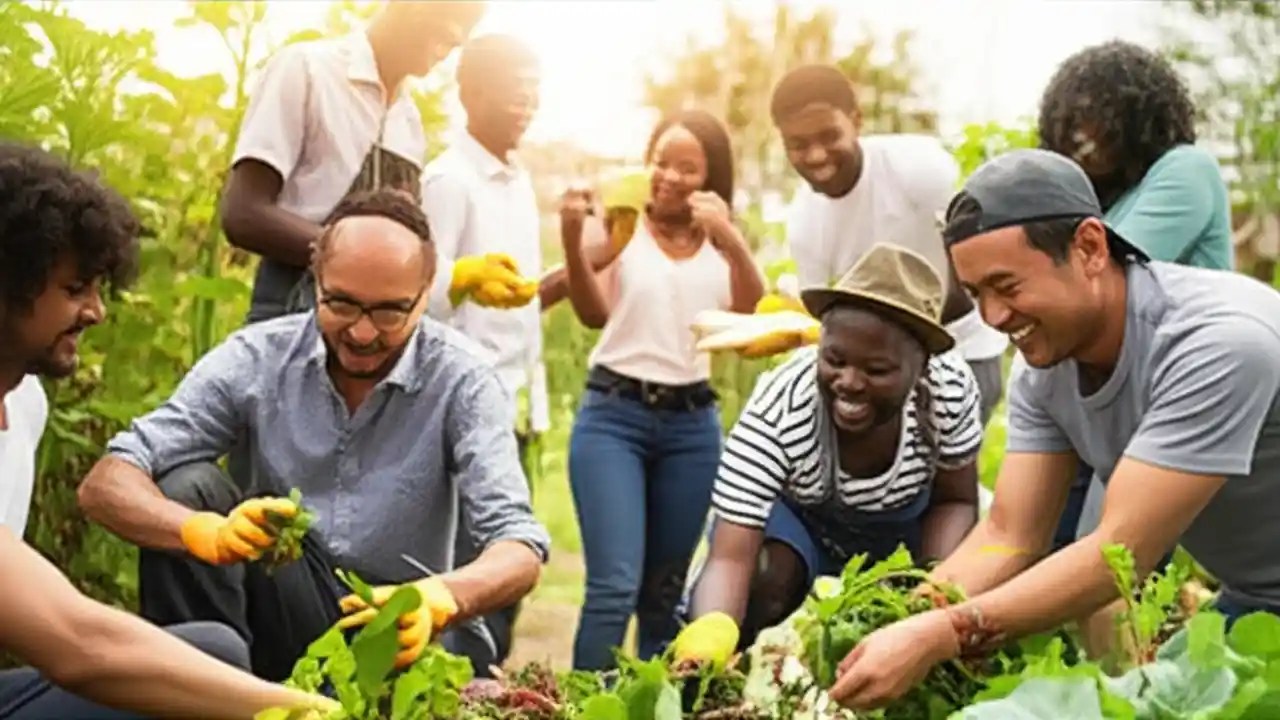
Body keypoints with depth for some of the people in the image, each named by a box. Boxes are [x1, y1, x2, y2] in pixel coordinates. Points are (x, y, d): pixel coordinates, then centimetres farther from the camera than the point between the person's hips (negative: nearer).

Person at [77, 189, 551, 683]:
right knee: (187, 486, -21)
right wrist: (207, 532, -38)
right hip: (276, 611, 3)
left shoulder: (460, 381, -14)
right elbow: (105, 485, -14)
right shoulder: (257, 358, -9)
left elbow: (519, 550, -21)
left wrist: (436, 599, -45)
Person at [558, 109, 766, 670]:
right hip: (612, 415, -3)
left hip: (692, 424, 3)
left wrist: (732, 243, -21)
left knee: (665, 593, 10)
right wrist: (573, 239, -25)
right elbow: (594, 314, -10)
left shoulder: (722, 244, 10)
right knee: (615, 584, -13)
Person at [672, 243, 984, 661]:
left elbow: (955, 502, -11)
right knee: (764, 581, -32)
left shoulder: (950, 387, -30)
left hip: (904, 522, 4)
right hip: (797, 515, -3)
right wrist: (709, 636, -63)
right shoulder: (776, 411, -39)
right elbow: (730, 558, -42)